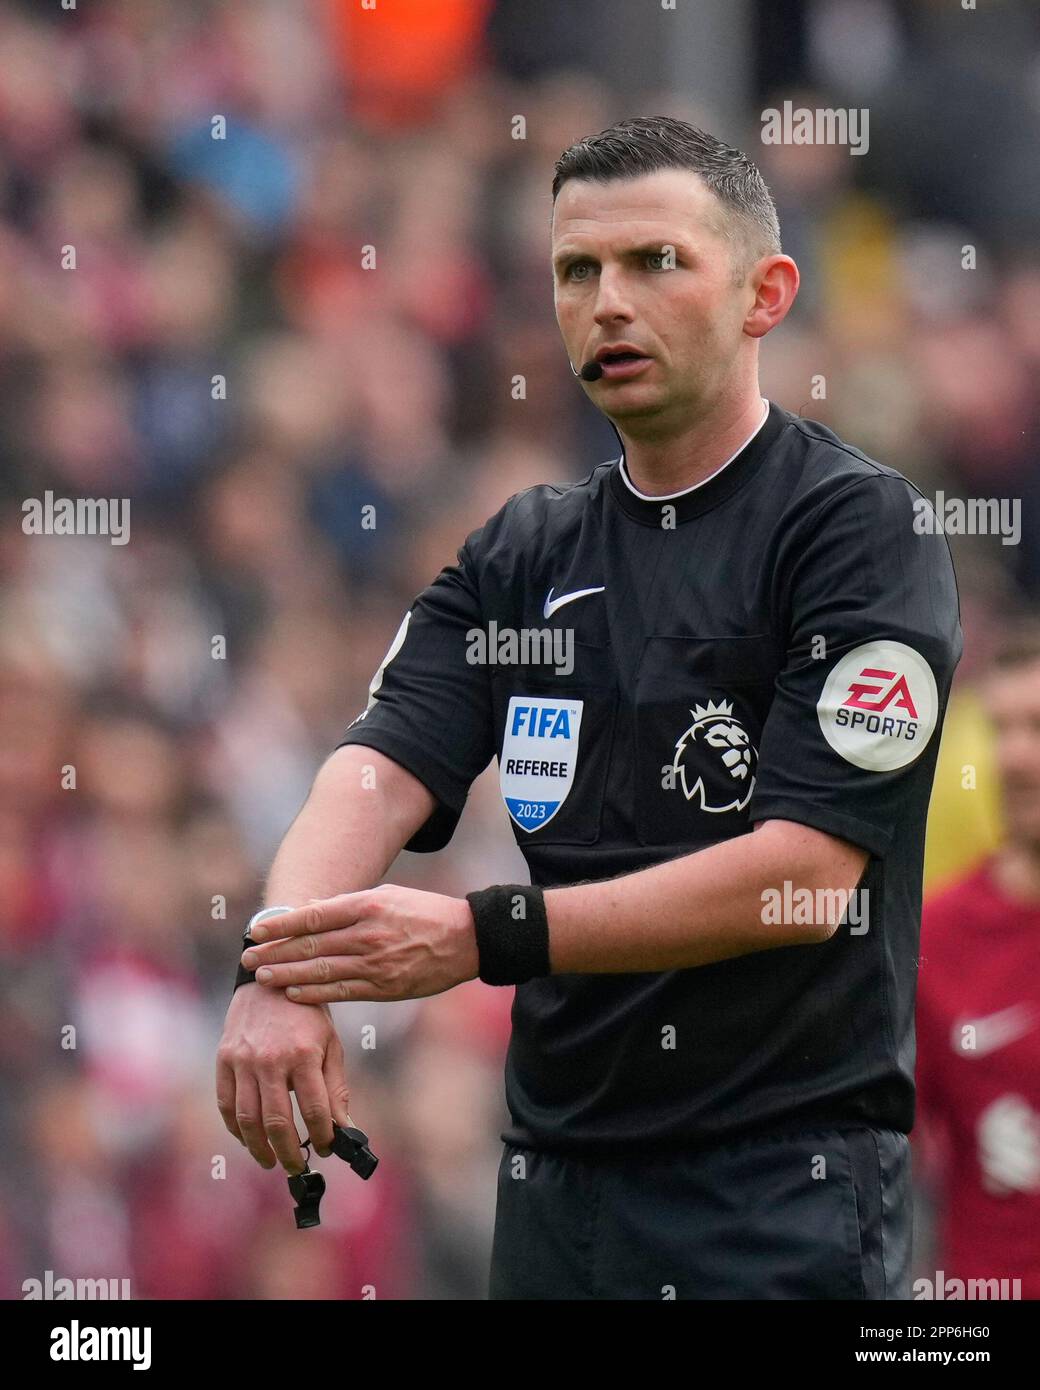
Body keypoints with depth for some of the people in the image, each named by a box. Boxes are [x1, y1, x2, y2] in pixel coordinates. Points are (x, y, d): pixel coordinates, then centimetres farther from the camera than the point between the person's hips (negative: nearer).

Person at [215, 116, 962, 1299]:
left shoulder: (861, 526, -7)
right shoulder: (523, 555, 12)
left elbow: (808, 869, -16)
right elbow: (378, 773, -3)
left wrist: (482, 937, -23)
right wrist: (279, 975, -24)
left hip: (783, 1182, -5)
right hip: (553, 1170, 5)